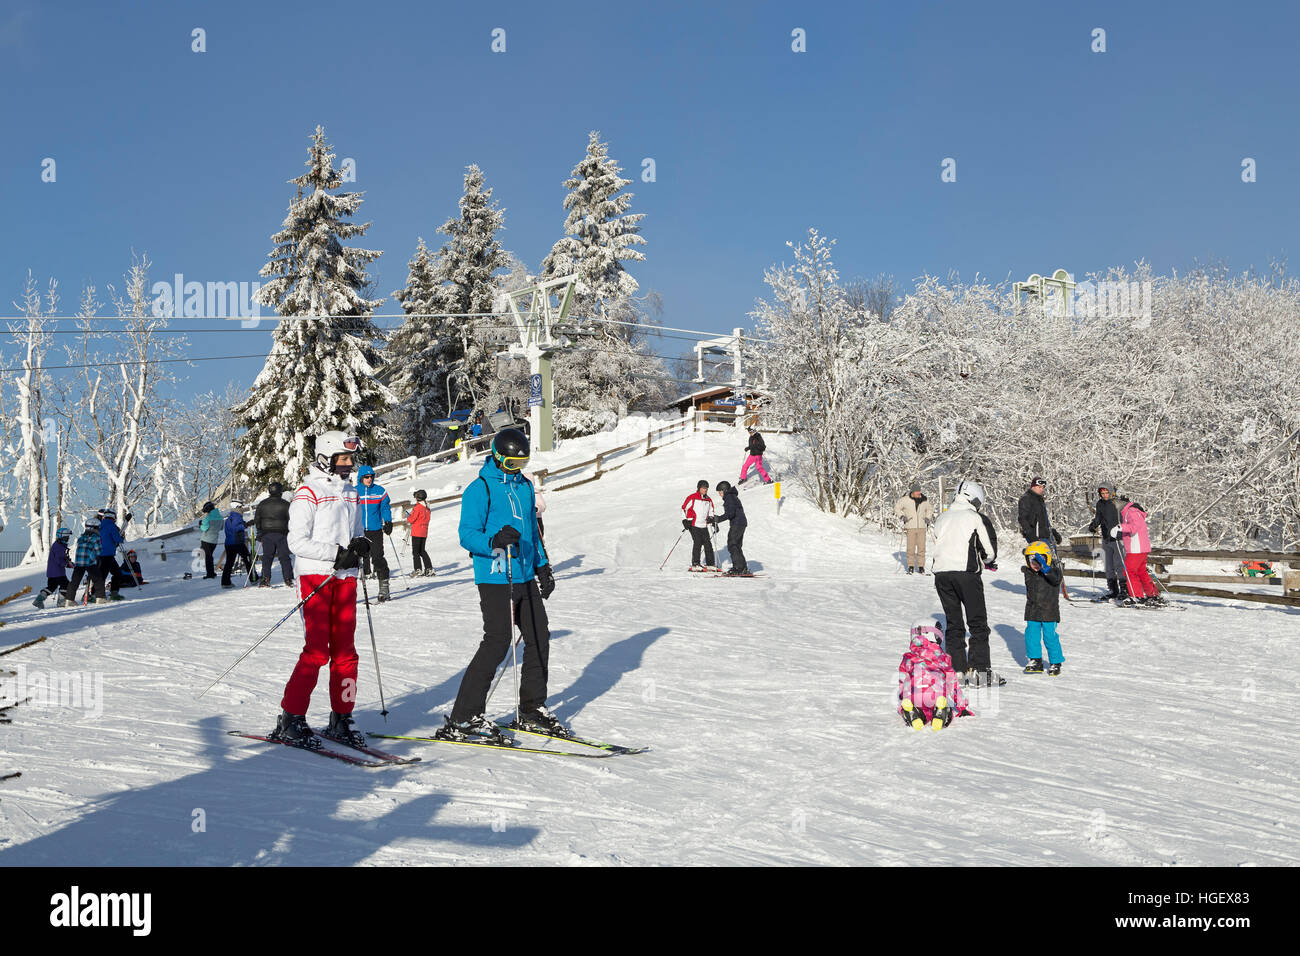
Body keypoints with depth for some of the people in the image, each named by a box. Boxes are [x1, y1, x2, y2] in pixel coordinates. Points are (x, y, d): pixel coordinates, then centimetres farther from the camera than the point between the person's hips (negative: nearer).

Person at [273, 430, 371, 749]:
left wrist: (361, 544, 1)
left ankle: (341, 718, 13)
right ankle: (290, 719, -3)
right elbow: (297, 541, -12)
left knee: (345, 650, 5)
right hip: (316, 578, -7)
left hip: (345, 579, 7)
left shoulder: (351, 493, 17)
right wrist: (336, 554, -17)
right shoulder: (308, 493, -6)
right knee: (317, 650, -11)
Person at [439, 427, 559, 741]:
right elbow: (467, 535, -14)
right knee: (497, 641, -14)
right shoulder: (480, 489, -8)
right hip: (495, 577, -8)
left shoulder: (524, 486, 16)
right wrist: (495, 541, -31)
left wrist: (543, 566, 24)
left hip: (526, 577, 8)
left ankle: (532, 710, 22)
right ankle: (462, 720, -9)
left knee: (539, 638, 8)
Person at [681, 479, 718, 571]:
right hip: (693, 525, -5)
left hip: (704, 526, 5)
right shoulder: (692, 498, -4)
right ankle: (695, 564, -10)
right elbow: (683, 508, -1)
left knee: (708, 544, 1)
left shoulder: (708, 500, 13)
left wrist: (712, 519, 13)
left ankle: (710, 563, 8)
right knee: (697, 542, -14)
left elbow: (711, 511, 28)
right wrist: (684, 521, -7)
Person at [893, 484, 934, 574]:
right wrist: (902, 516, -7)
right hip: (910, 527, -2)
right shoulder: (905, 500, -4)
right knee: (911, 547, -3)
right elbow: (897, 508, 8)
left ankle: (921, 566, 7)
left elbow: (930, 509, 23)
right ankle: (911, 566, 6)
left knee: (921, 547, 0)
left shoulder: (925, 500, 5)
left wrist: (928, 517, 7)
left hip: (922, 527, 2)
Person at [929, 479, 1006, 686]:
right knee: (978, 622, 4)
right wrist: (987, 561, 25)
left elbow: (936, 546, 14)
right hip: (966, 572, -5)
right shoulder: (978, 518, 2)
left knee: (953, 623, 12)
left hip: (941, 573, 5)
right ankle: (979, 670, -2)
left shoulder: (941, 519, 17)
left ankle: (959, 671, 9)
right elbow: (990, 550, 1)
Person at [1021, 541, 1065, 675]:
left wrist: (1045, 568, -44)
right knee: (1031, 636, 4)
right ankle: (1035, 661, 17)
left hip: (1049, 612, -5)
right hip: (1032, 613, 5)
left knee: (1050, 637, -4)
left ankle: (1056, 663, 10)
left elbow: (1056, 580, -31)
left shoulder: (1052, 570, -8)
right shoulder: (1028, 573, 6)